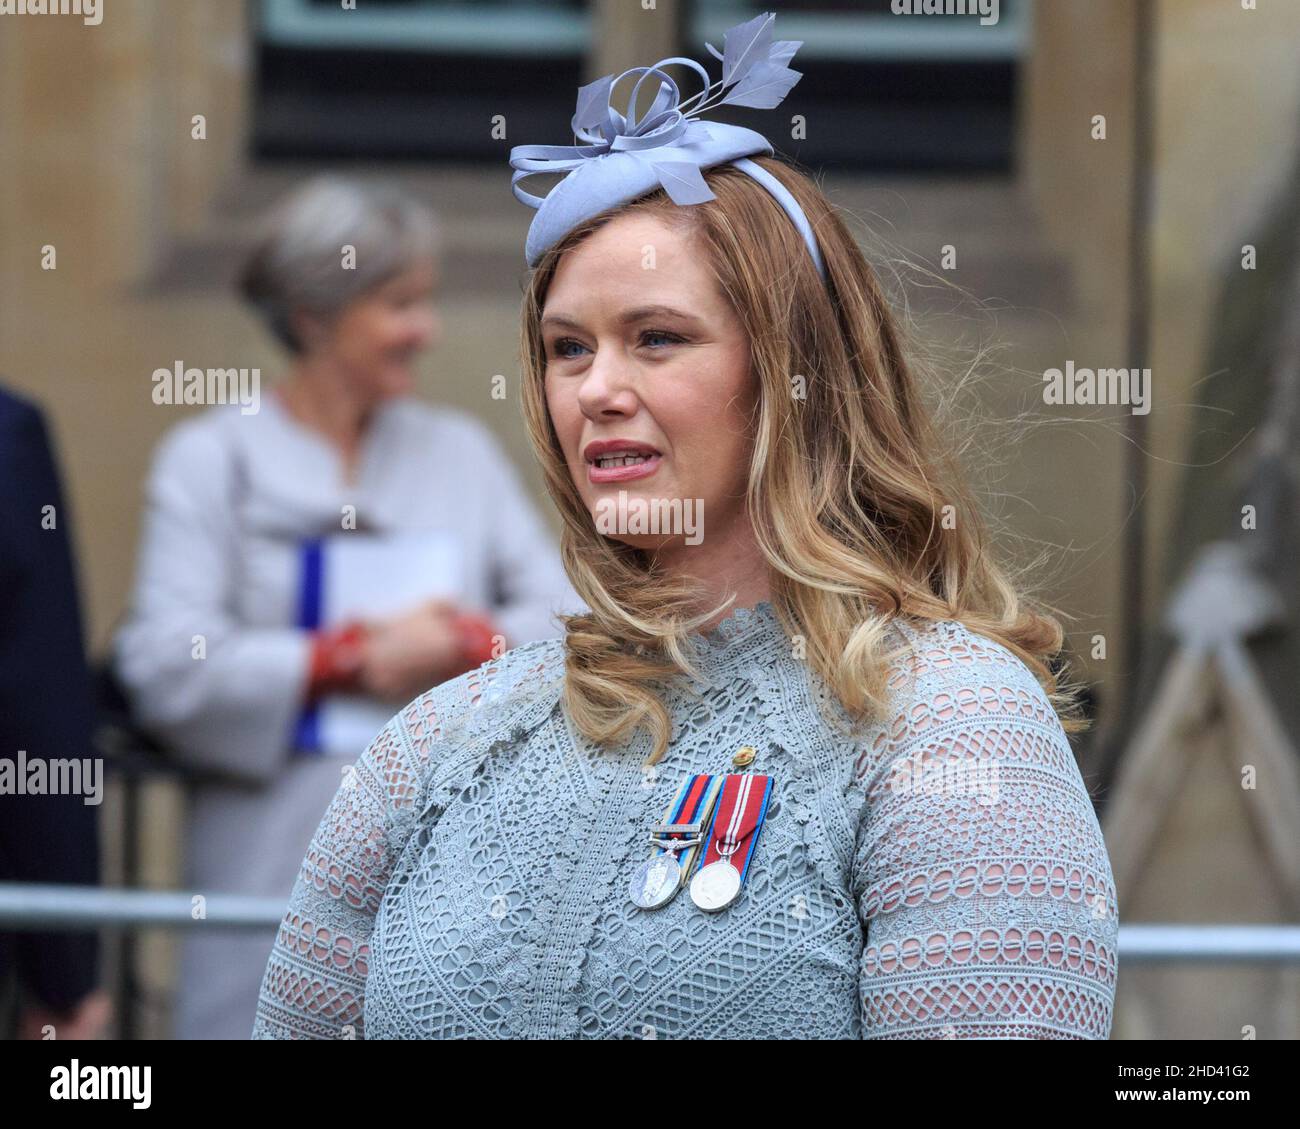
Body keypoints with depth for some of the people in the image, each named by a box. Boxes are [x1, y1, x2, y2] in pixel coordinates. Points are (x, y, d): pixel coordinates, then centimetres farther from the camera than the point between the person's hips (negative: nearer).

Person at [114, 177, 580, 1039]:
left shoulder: (460, 451, 15)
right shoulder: (213, 459, 2)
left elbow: (568, 613, 8)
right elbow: (166, 668, -9)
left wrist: (470, 642, -12)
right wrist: (350, 660, -12)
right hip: (276, 866, -3)